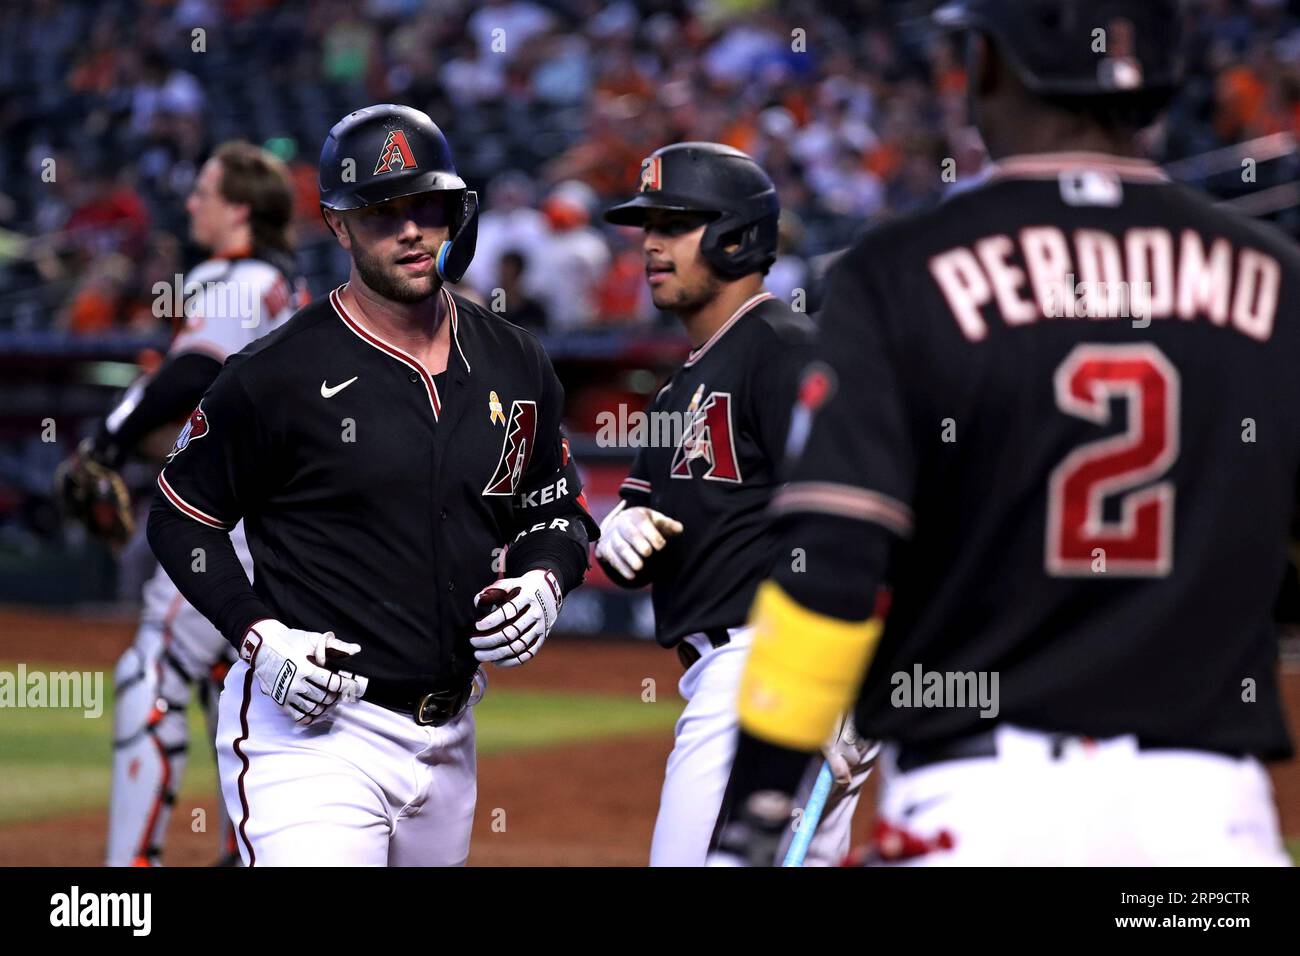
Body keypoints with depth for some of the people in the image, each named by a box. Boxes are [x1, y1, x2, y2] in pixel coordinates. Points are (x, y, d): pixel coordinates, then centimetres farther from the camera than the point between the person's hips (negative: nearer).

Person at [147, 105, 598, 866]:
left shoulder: (516, 367, 8)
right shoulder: (278, 375, -8)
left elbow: (559, 512, 19)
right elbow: (181, 520, 0)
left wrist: (544, 583, -3)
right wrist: (258, 635, -14)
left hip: (447, 737, 6)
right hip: (312, 726, -6)